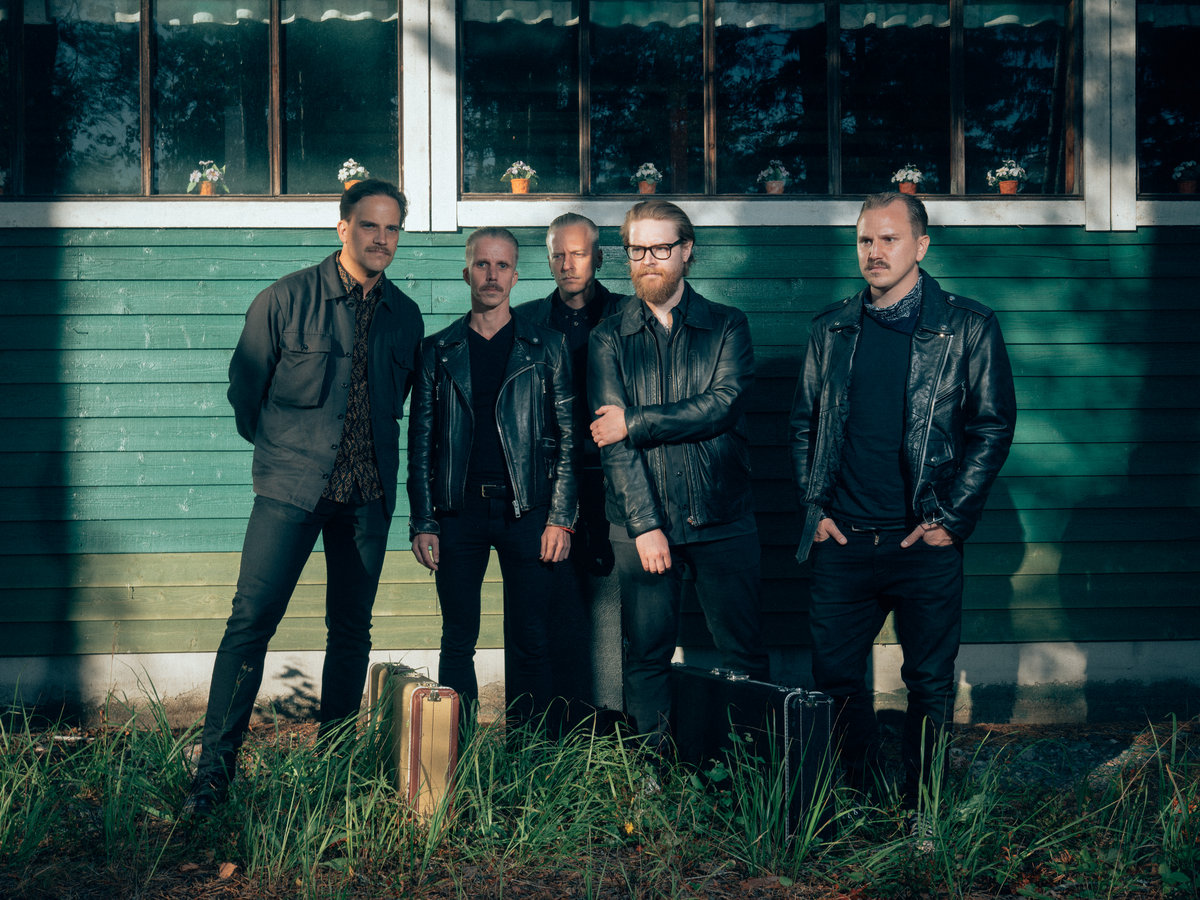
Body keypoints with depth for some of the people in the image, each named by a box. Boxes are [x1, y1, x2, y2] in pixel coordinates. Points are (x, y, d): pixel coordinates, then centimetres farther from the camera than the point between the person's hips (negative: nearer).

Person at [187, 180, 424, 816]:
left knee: (352, 627, 8)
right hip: (291, 484, -4)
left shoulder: (405, 316, 8)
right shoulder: (287, 299, -3)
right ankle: (214, 767, -6)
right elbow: (244, 384, 5)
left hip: (368, 491, 4)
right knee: (252, 617, -11)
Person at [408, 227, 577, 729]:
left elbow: (567, 438, 4)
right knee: (458, 641, 5)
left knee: (529, 643, 2)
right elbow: (420, 444, 8)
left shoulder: (545, 350, 7)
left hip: (526, 508, -1)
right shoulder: (438, 352, 9)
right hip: (459, 510, 1)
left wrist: (561, 518, -4)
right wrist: (423, 524, 0)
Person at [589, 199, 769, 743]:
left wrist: (635, 422, -11)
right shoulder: (609, 339, 7)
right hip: (641, 521, 0)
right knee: (647, 656, 4)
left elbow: (722, 406, -11)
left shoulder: (727, 327, 7)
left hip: (723, 519, 0)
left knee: (743, 654, 3)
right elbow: (613, 443, -3)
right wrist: (645, 524, -12)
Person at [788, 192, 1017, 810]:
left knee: (930, 683, 4)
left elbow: (994, 426, -2)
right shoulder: (832, 330, 9)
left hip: (925, 540, -3)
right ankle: (858, 802, 24)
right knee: (835, 677, 7)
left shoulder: (967, 328, -1)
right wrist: (814, 507, 4)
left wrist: (950, 518, -7)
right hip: (842, 539, 3)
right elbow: (804, 423, 14)